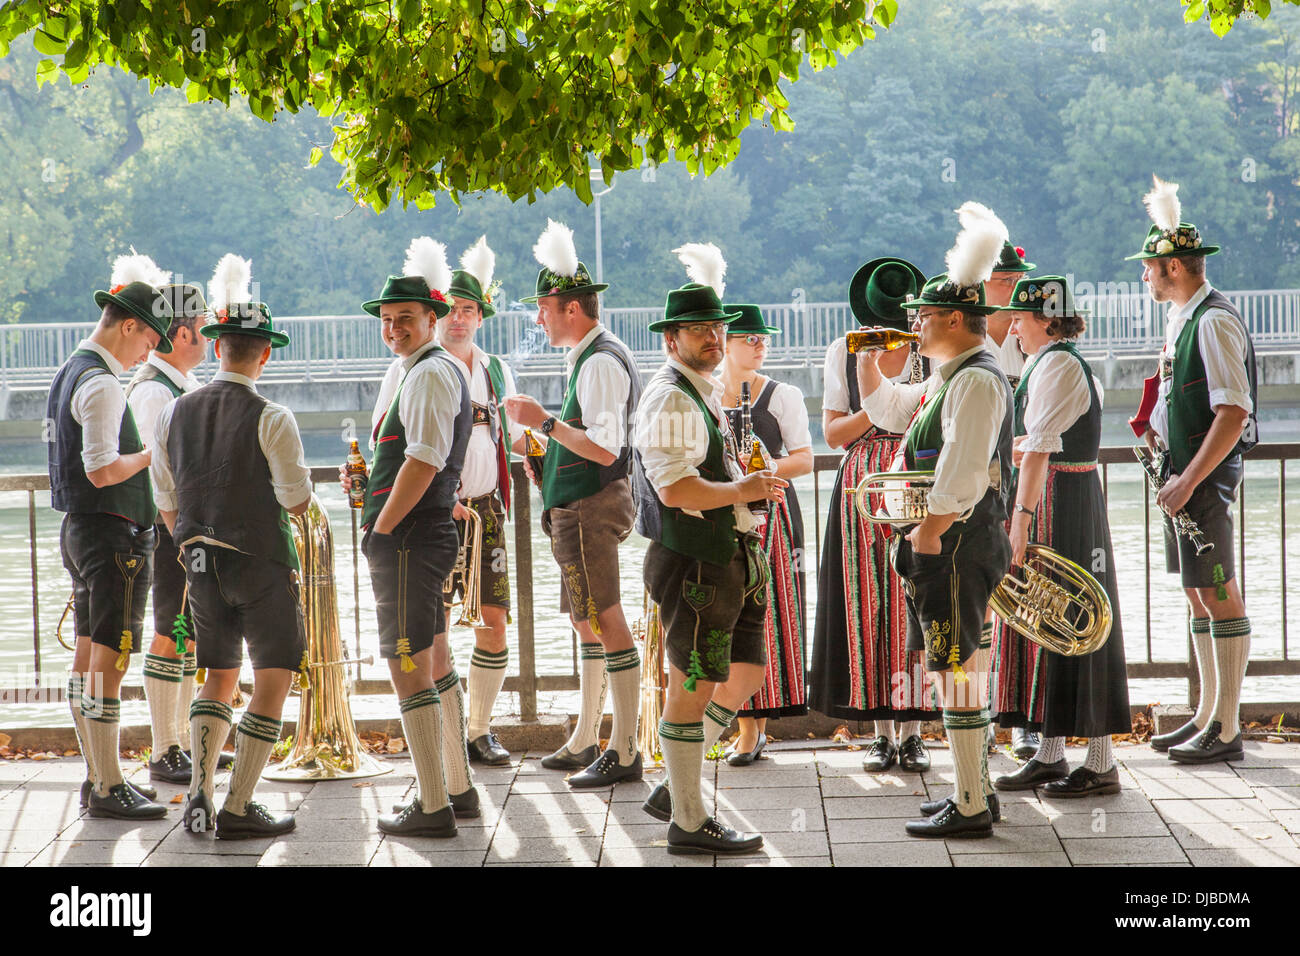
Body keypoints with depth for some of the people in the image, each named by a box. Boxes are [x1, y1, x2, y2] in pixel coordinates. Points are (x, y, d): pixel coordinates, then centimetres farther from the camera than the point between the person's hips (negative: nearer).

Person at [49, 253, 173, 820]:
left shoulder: (70, 373, 15)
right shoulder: (101, 385, -17)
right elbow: (102, 471, -24)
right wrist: (152, 455, -11)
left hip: (80, 530, 11)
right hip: (113, 534, -11)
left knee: (88, 659, 12)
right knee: (109, 661, -8)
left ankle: (96, 778, 19)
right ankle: (108, 788, -5)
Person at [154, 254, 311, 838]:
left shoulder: (175, 412, 3)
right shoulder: (271, 420, -13)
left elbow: (165, 499, 9)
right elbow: (297, 500, -10)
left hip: (201, 564, 5)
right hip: (263, 564, -5)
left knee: (219, 679, 18)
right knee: (273, 682, 2)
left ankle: (200, 791, 3)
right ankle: (238, 808, -3)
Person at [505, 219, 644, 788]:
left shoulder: (600, 362, -17)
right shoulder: (590, 357, 15)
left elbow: (605, 448, -24)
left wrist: (545, 422, -19)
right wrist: (550, 441, 17)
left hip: (589, 507, -11)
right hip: (580, 507, 11)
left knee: (604, 621, -9)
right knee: (587, 621, 16)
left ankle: (624, 753, -7)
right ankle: (585, 741, 26)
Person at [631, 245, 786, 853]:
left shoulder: (704, 392, 17)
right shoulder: (670, 399, -16)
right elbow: (676, 488, -26)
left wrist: (748, 487, 12)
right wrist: (745, 490, -18)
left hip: (726, 560, 10)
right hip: (692, 565, -10)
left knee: (745, 671, 14)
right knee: (693, 688, -3)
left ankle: (675, 789, 23)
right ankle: (688, 824, 5)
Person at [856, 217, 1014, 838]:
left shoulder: (976, 380, -16)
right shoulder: (947, 378, 17)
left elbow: (962, 473, -23)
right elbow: (886, 410, 34)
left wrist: (929, 532, -21)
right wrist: (870, 359, 20)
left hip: (957, 546, -11)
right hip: (940, 545, 11)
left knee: (957, 670, -8)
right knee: (952, 665, 16)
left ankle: (971, 810, -6)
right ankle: (975, 786, 25)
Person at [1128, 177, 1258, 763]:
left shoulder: (1215, 322, -16)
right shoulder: (1181, 319, 14)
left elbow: (1234, 412, -22)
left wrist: (1190, 479, -23)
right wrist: (1155, 426, 10)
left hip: (1208, 472, -10)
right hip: (1184, 471, 10)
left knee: (1218, 593, -7)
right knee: (1197, 594, 13)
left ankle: (1226, 731, -4)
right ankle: (1207, 716, 21)